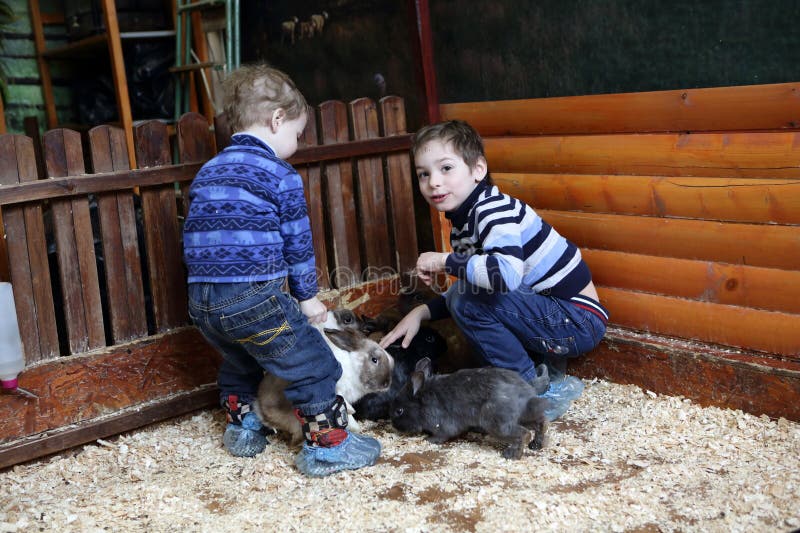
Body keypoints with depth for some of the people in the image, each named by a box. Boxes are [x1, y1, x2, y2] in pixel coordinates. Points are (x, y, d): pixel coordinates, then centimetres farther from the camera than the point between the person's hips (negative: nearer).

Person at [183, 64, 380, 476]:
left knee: (238, 363, 32)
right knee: (314, 367, 7)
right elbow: (297, 244, -3)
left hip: (202, 300, 8)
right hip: (256, 298, -7)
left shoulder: (206, 173, 16)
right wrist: (308, 296, 9)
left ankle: (242, 429, 44)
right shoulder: (280, 176, -5)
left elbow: (195, 239, 19)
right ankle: (326, 446, 14)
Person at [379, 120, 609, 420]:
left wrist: (444, 261, -26)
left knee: (468, 300, -21)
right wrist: (422, 312, 3)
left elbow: (507, 274, -40)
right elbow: (470, 286, 17)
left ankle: (535, 388, -4)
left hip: (579, 322, -10)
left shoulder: (494, 210, -21)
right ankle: (548, 373, 10)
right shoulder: (462, 223, 9)